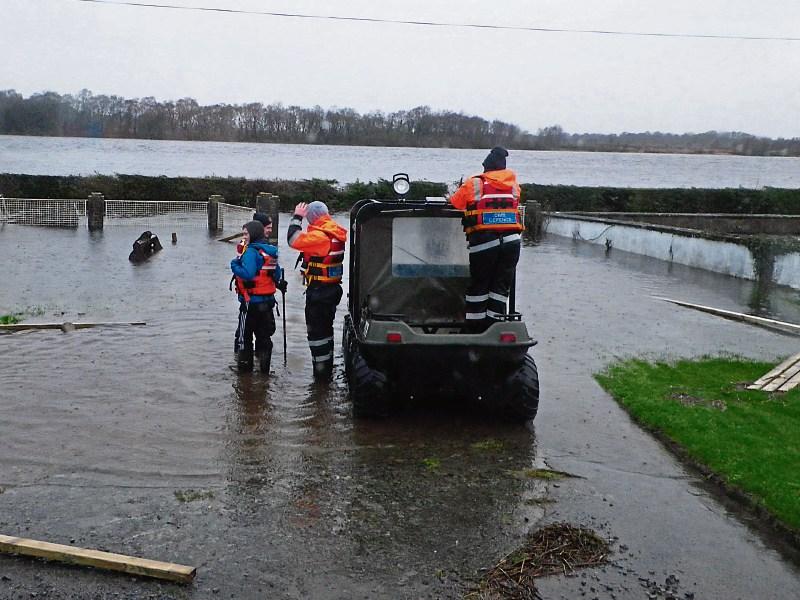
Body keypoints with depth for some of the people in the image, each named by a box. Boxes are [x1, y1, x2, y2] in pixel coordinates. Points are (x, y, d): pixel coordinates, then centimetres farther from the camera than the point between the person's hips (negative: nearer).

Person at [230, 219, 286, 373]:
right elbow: (277, 274, 13)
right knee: (264, 335, 15)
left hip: (251, 301, -8)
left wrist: (234, 265, -13)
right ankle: (264, 367, 20)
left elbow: (247, 274, -28)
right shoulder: (271, 251, 8)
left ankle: (244, 365, 10)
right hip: (268, 300, 8)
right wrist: (280, 284, 30)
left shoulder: (251, 252, -17)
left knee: (244, 335, 5)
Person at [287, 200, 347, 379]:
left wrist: (297, 217, -11)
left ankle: (321, 372, 5)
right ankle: (327, 368, 33)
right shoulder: (335, 233, 6)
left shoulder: (320, 235, -22)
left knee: (316, 331, 0)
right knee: (326, 329, 21)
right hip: (332, 288, 9)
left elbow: (294, 240, -21)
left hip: (318, 291, -9)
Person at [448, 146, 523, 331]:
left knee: (478, 284, 8)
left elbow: (455, 203, 15)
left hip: (483, 240, -3)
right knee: (501, 286, 9)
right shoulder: (514, 185, 13)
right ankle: (493, 325, 11)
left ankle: (474, 326, 11)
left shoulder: (473, 184, 4)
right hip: (511, 240, 3)